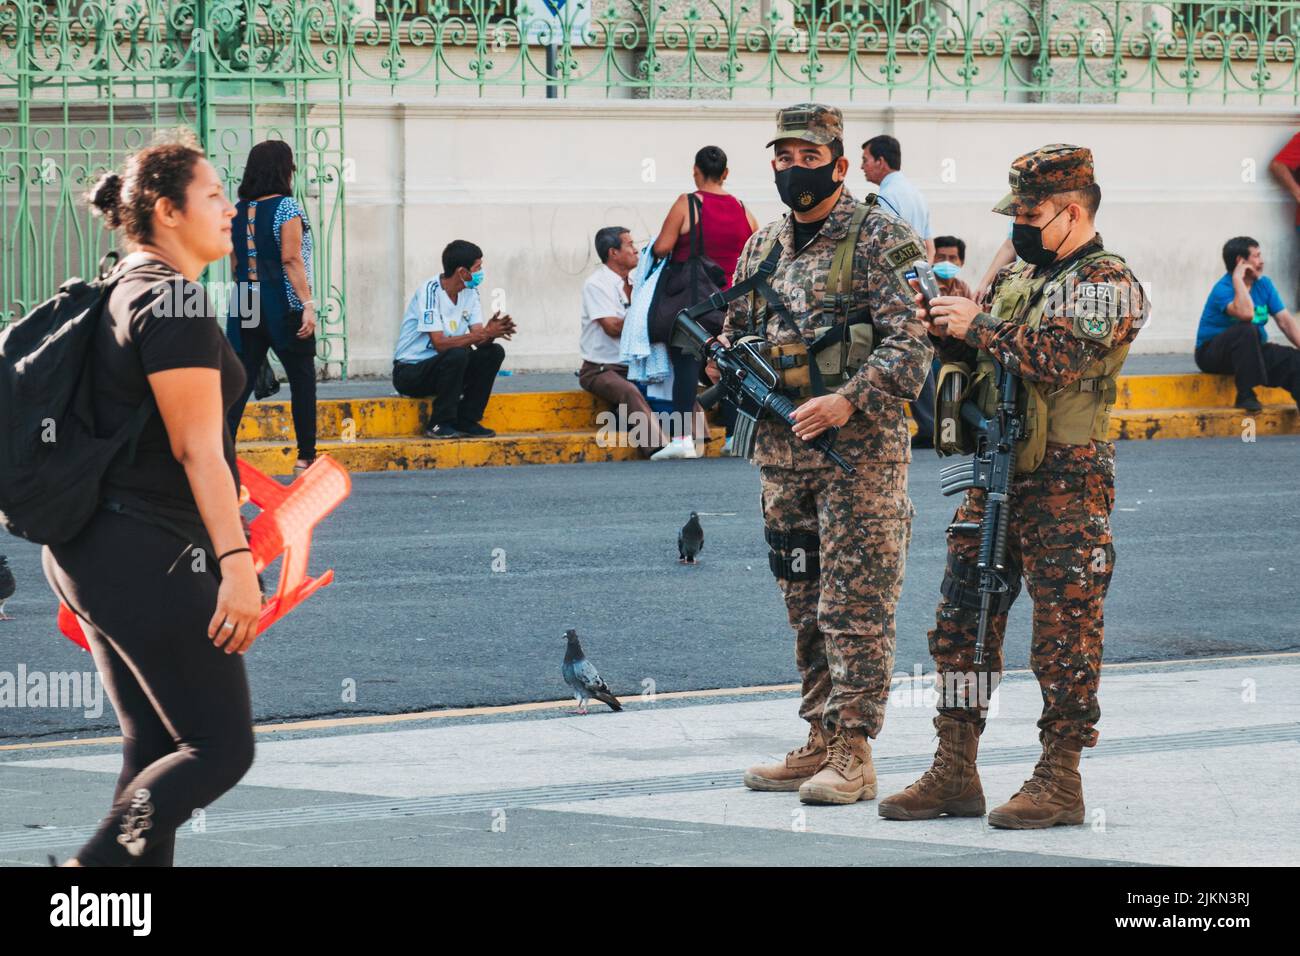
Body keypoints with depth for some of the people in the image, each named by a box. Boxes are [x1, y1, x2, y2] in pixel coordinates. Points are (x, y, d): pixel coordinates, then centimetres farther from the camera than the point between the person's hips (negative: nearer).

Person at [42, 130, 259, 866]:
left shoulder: (126, 294, 17)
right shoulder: (174, 299, -14)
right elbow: (196, 447, -20)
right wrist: (236, 562, -23)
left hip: (91, 550, 10)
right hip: (151, 557, -10)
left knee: (156, 748, 12)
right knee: (221, 746, -4)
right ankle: (95, 867, -11)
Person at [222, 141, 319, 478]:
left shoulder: (237, 211, 9)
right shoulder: (286, 207, -9)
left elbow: (234, 263, 13)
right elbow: (291, 259, -16)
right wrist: (307, 304, -16)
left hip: (246, 306, 5)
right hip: (283, 308, -5)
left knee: (240, 383, 3)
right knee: (303, 380, 8)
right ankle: (306, 457, 11)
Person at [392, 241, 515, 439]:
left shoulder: (470, 292, 3)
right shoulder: (430, 291, -22)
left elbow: (478, 338, -4)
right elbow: (440, 344, -29)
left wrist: (492, 332, -28)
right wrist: (484, 334, -35)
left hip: (443, 367, 8)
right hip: (409, 372, -8)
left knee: (494, 352, -11)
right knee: (457, 354, -34)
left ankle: (466, 421, -6)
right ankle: (440, 425, -22)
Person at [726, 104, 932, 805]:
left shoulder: (877, 237, -7)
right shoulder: (763, 247, 14)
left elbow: (912, 340, -15)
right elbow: (736, 333, 23)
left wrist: (847, 402, -25)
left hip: (859, 451, -7)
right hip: (781, 452, 7)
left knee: (856, 604, -6)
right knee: (805, 603, 11)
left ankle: (853, 753, -4)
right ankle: (820, 740, 18)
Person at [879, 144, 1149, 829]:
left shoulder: (1105, 283, -8)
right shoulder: (1014, 277, 18)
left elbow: (1056, 355, -24)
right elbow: (977, 362, 23)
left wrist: (977, 324, -16)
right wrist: (946, 325, 3)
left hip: (1065, 488, -8)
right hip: (993, 477, 8)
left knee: (1064, 636, -3)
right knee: (960, 623, 7)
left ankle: (1060, 782, 2)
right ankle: (954, 773, 12)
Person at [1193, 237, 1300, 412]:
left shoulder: (1264, 284, 5)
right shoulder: (1223, 289, -18)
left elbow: (1285, 320, 1)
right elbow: (1246, 313, -37)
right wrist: (1238, 278, -28)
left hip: (1252, 351, 6)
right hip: (1212, 353, -6)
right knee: (1247, 330, -37)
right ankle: (1245, 396, -31)